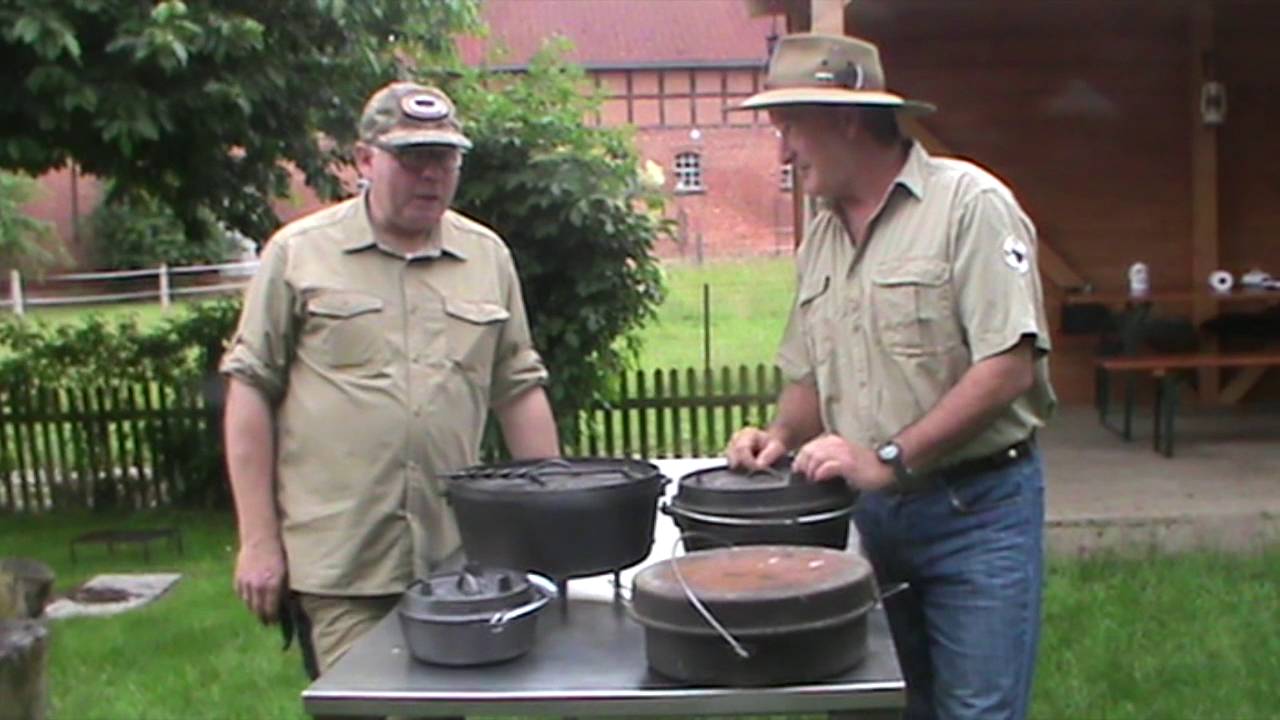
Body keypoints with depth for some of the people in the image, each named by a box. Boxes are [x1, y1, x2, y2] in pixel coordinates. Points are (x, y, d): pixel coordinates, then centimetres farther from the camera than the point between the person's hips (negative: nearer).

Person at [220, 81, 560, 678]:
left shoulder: (488, 257, 10)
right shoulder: (299, 254, 0)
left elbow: (519, 389, 13)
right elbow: (251, 390, -1)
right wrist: (258, 540, -5)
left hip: (454, 556, 4)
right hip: (336, 562, -3)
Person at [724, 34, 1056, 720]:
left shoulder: (969, 203, -11)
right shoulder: (821, 233, 11)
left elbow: (1008, 368, -19)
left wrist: (889, 459, -21)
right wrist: (782, 436, -2)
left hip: (977, 509, -6)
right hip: (872, 511, 7)